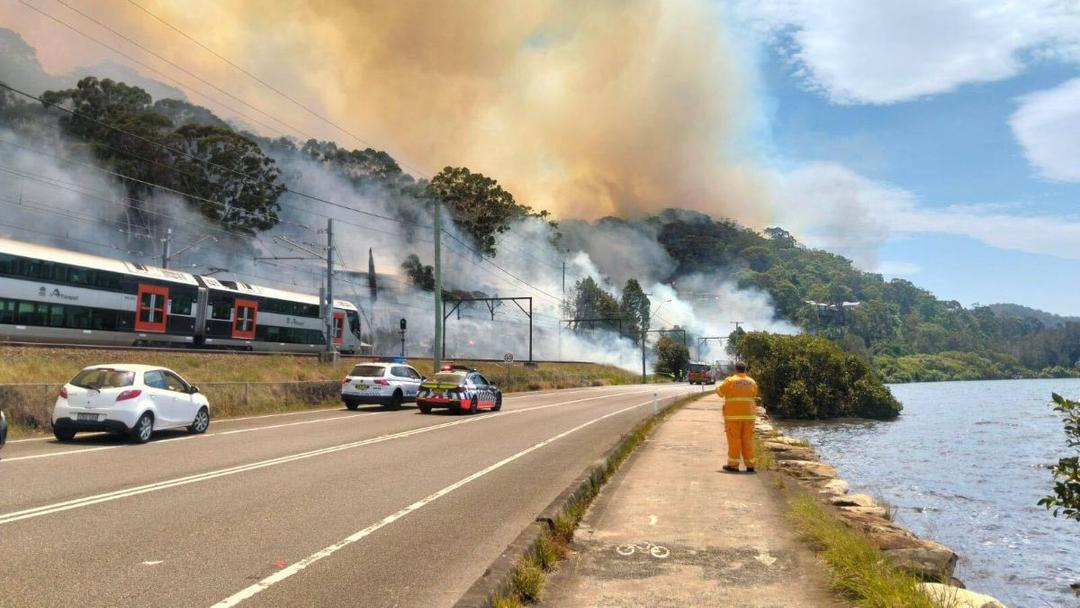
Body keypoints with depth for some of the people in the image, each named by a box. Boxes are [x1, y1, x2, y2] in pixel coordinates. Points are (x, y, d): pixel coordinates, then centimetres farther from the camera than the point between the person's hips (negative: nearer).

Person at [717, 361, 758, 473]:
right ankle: (750, 465, 9)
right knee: (748, 440, 8)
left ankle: (733, 464, 2)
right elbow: (754, 396, 14)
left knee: (734, 439, 0)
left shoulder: (730, 381, -6)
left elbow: (720, 391, 1)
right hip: (748, 415, 3)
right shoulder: (752, 382, 6)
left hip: (733, 415, -3)